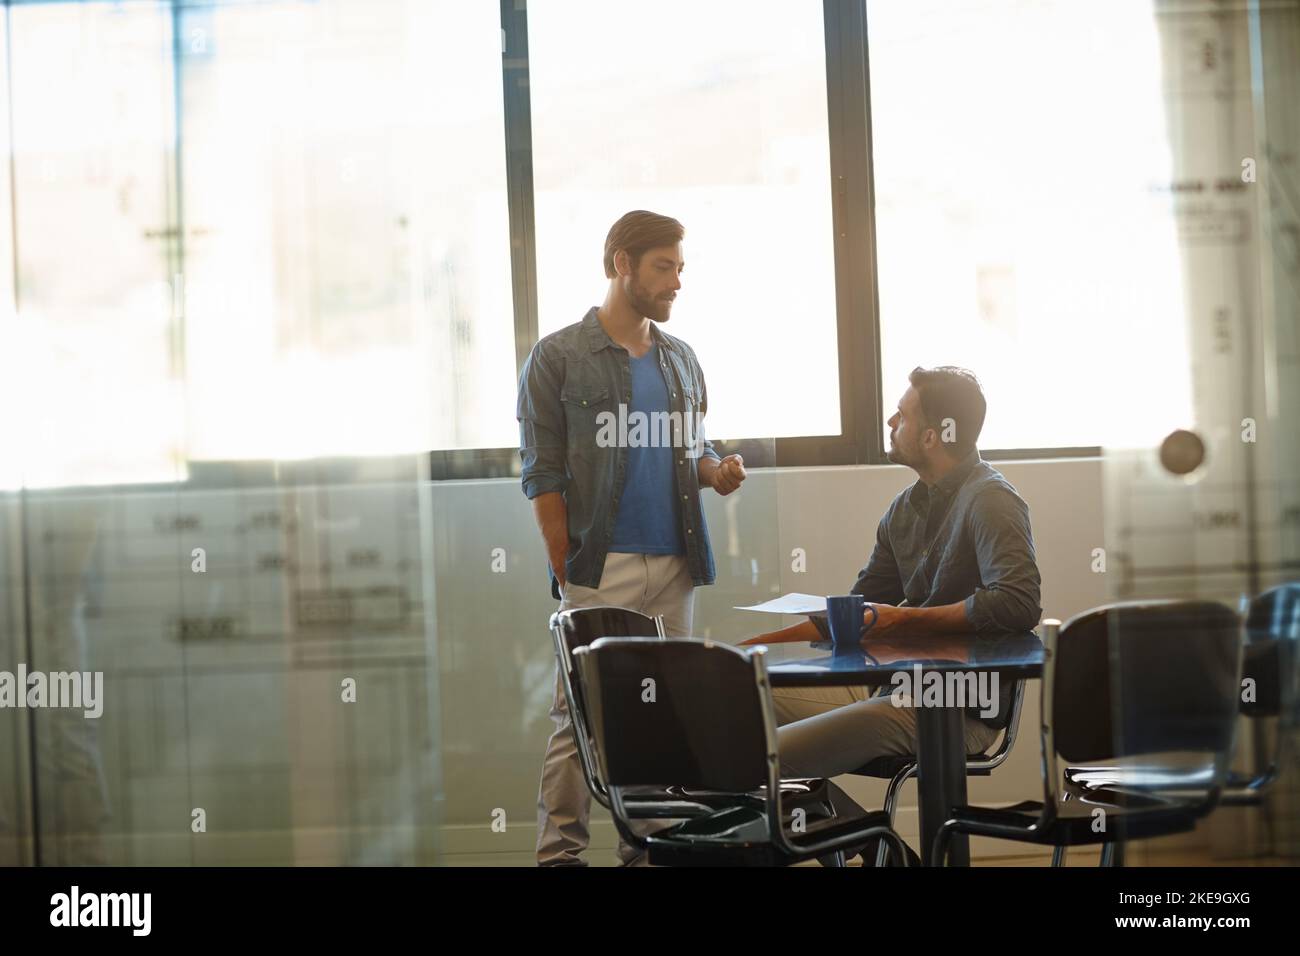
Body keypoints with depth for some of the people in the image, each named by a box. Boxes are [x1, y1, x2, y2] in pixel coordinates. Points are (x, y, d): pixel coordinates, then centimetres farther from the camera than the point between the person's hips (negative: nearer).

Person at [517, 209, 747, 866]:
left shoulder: (681, 360, 15)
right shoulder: (558, 358, 0)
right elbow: (543, 475, -3)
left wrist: (717, 472, -1)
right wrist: (567, 572, -9)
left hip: (674, 566, 5)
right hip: (600, 566, -5)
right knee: (581, 713, -6)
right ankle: (559, 850, 0)